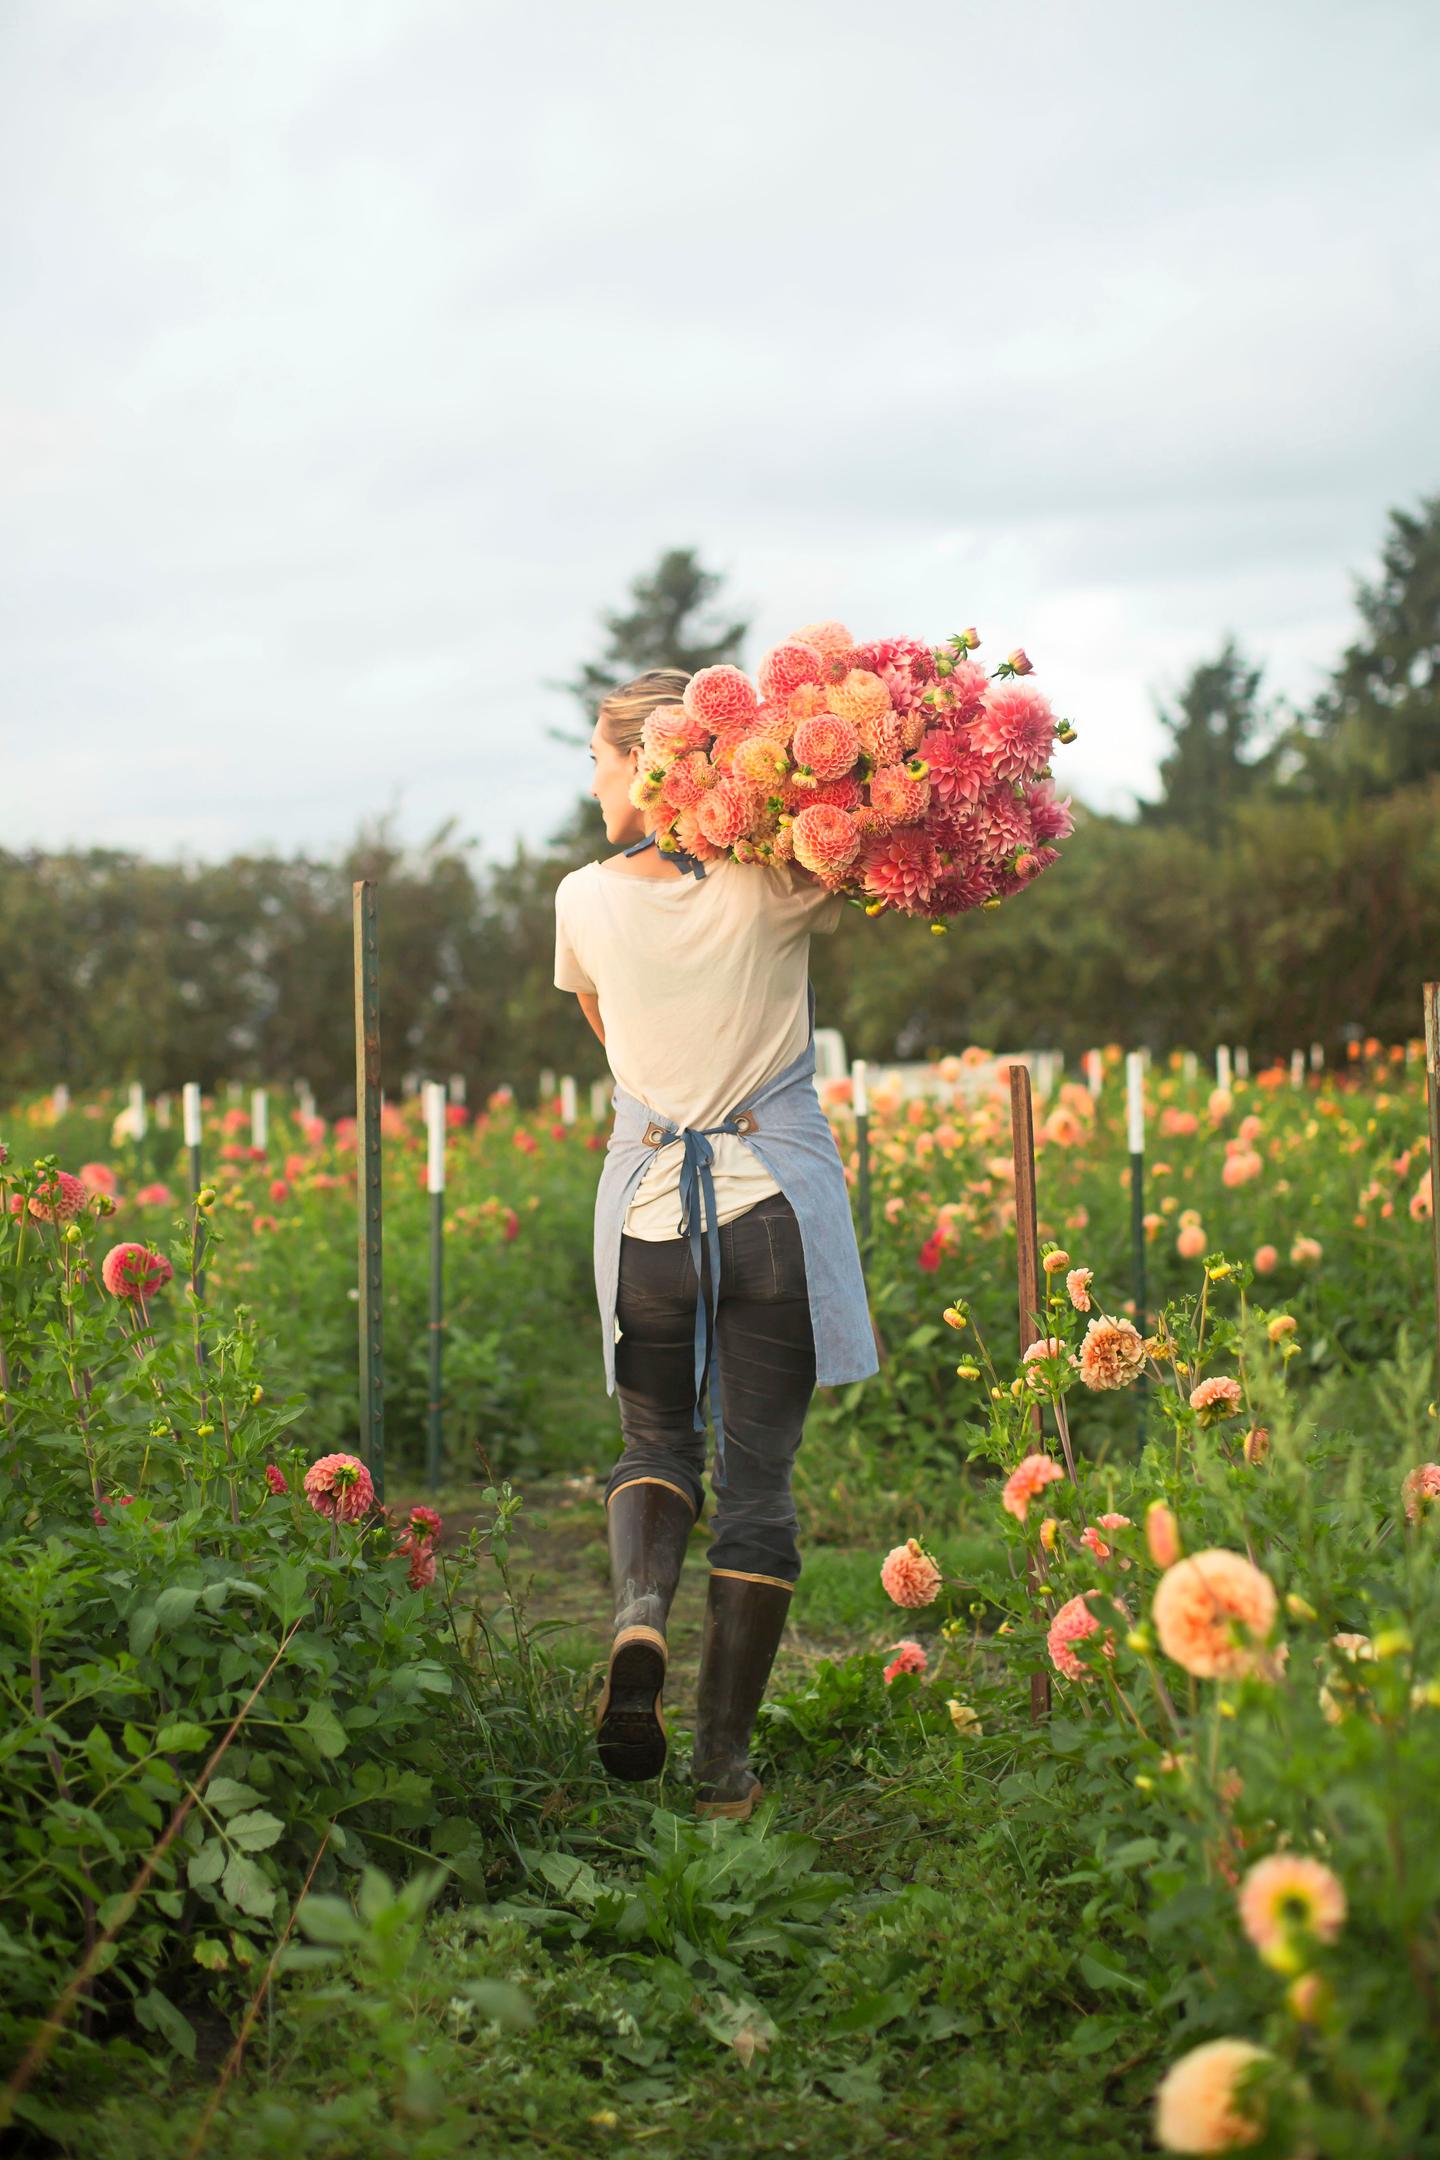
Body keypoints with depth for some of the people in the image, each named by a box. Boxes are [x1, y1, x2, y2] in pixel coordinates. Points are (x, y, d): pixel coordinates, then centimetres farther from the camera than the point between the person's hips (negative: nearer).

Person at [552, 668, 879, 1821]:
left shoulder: (584, 899, -3)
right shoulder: (771, 890, -8)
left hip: (651, 1200, 1)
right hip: (776, 1205, -1)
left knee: (657, 1436, 20)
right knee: (759, 1474, 6)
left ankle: (640, 1606, -12)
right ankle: (725, 1759, 8)